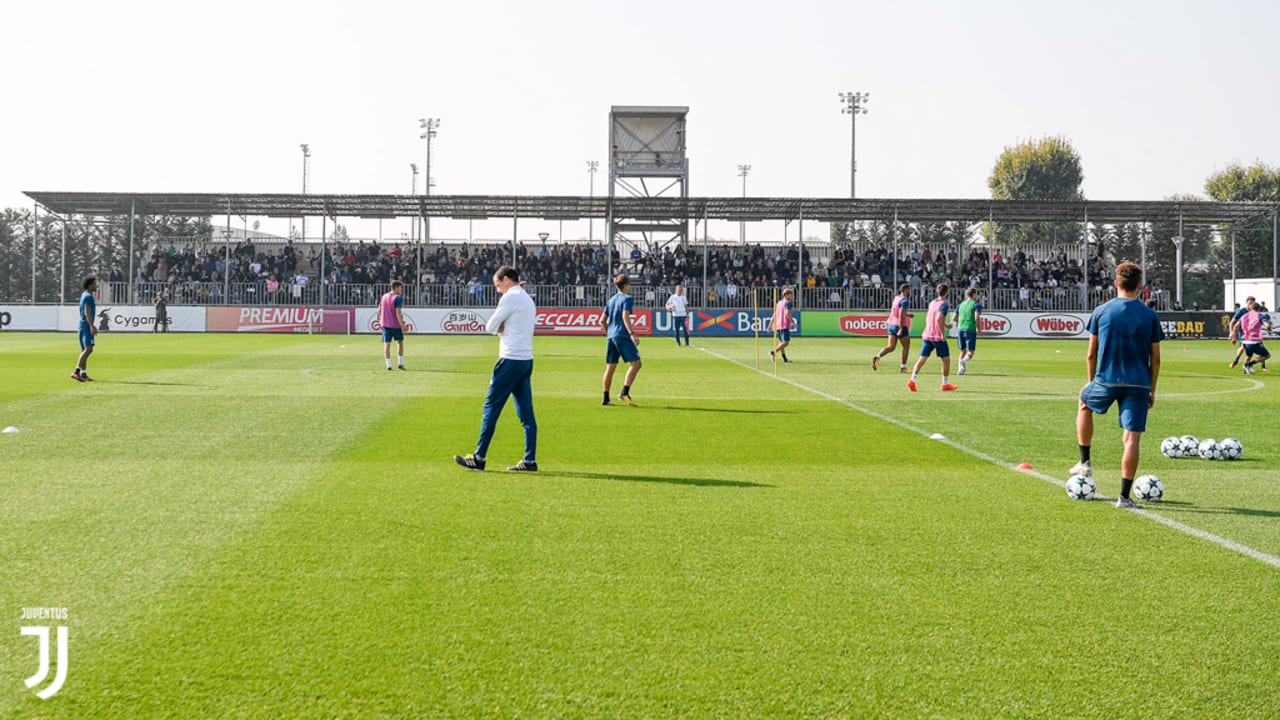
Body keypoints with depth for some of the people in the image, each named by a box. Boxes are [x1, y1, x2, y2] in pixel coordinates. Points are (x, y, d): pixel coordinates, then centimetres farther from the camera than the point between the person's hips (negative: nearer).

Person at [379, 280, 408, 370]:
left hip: (385, 324, 4)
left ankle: (388, 365, -4)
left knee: (387, 344, 2)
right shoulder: (398, 298, -11)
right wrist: (402, 324, -20)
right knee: (400, 342, 14)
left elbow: (379, 310, 14)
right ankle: (400, 363, 13)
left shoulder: (384, 297, 9)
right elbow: (398, 312, -20)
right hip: (395, 324, -4)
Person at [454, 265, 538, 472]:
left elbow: (491, 327, -8)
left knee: (491, 407, -3)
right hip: (526, 360, 9)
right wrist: (505, 328, 1)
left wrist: (502, 328, 10)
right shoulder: (528, 299, 18)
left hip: (511, 360, -9)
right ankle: (530, 460, 4)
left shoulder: (510, 297, -10)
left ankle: (479, 458, -1)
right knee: (526, 412, 6)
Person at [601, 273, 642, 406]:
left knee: (610, 367, 12)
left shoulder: (611, 300, 17)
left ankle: (606, 398, 13)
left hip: (611, 336, 8)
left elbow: (602, 321, 16)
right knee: (636, 363, -7)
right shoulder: (627, 299, -4)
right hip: (623, 335, -8)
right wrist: (632, 334, -21)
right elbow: (625, 317, -17)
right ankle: (625, 393, -20)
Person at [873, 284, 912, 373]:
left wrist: (907, 315, 29)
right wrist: (901, 329, -24)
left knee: (891, 347, 5)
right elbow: (901, 315, -23)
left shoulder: (897, 298, 11)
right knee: (906, 346, 8)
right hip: (900, 326, -8)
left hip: (891, 325, 8)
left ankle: (877, 357, -17)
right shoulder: (905, 301, -14)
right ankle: (903, 367, 11)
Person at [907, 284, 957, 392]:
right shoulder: (944, 305, -11)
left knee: (922, 359, 1)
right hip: (938, 337, -6)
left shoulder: (932, 303, 12)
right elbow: (938, 319, -25)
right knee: (946, 360, 10)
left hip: (927, 336, 6)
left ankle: (912, 381, -14)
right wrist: (943, 334, -19)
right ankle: (945, 384, 16)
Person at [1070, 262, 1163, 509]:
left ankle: (1085, 462, 29)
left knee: (1084, 404, 30)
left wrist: (1092, 381, 17)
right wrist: (1152, 390, 13)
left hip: (1106, 380, 0)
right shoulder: (1150, 316, 1)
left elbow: (1091, 354, 3)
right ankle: (1124, 496, -3)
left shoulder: (1101, 311, -1)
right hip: (1138, 384, 0)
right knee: (1132, 438, 0)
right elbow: (1155, 359, 3)